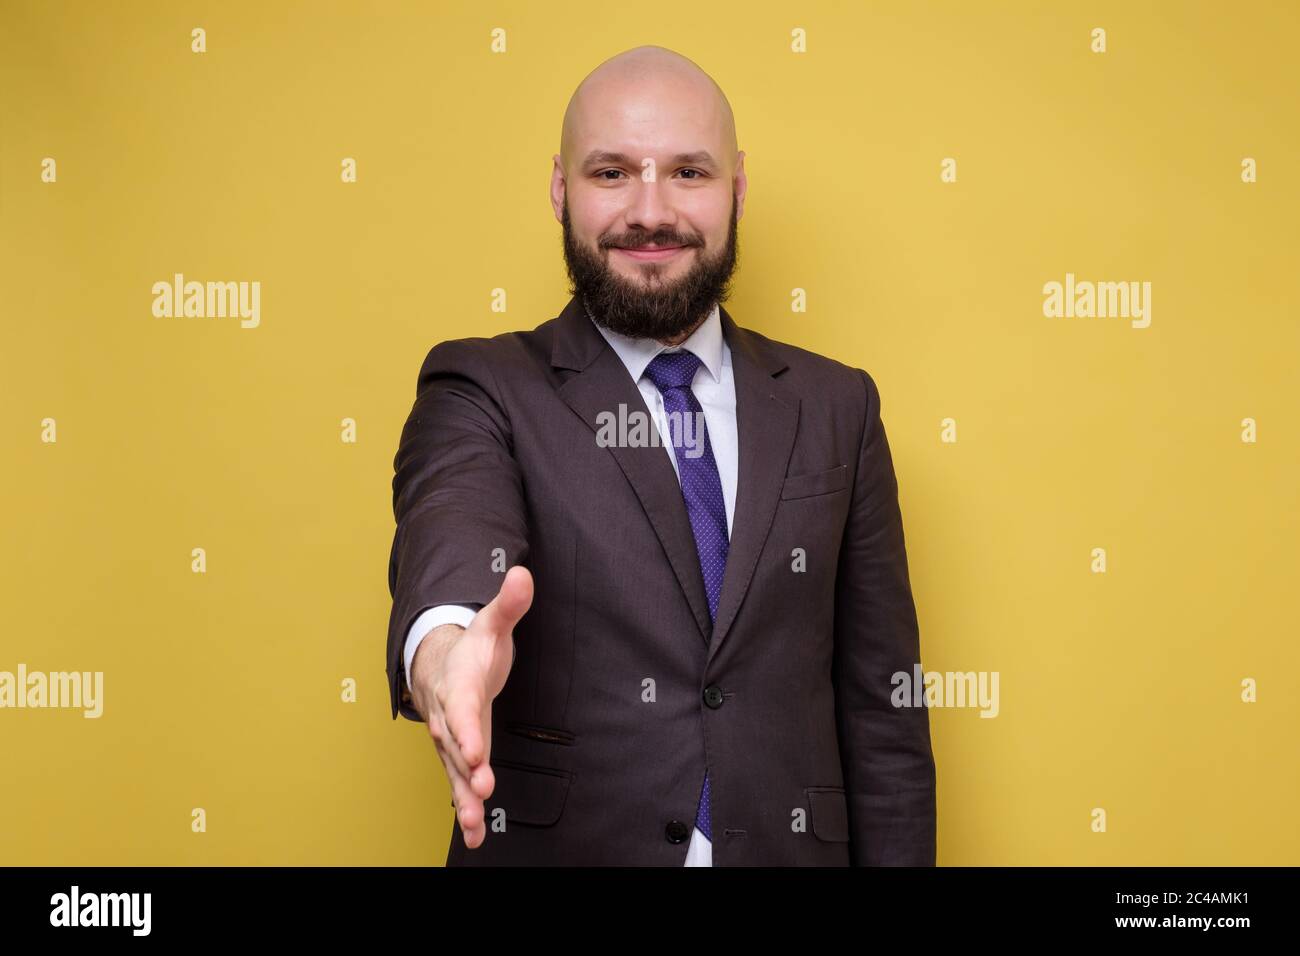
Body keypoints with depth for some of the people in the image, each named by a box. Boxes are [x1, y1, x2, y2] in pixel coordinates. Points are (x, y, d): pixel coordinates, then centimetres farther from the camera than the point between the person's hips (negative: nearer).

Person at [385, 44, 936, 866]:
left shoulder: (835, 408, 1)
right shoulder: (484, 391, -6)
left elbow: (880, 703, 2)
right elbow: (452, 526, -28)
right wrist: (445, 645, -48)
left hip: (788, 846, 3)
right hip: (551, 844, -2)